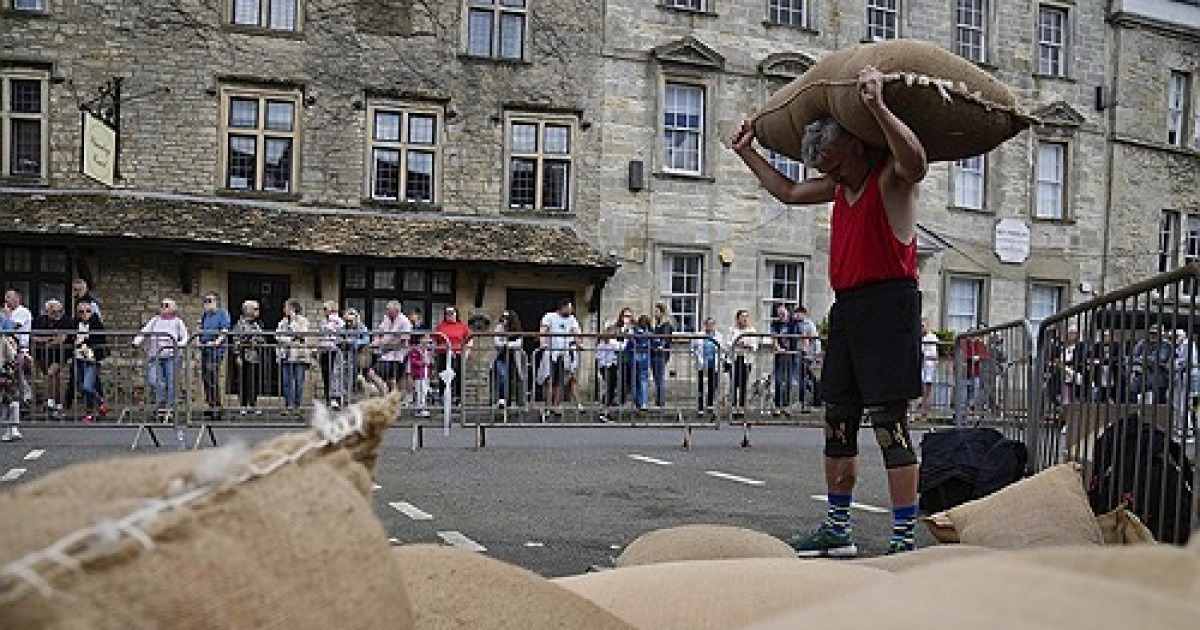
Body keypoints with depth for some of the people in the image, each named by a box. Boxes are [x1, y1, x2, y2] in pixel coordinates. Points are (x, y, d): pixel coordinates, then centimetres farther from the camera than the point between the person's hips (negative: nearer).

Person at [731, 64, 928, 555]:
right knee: (838, 423, 12)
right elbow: (789, 192, 33)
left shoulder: (891, 174, -6)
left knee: (889, 424, -10)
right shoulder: (841, 185, 18)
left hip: (888, 303, -9)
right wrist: (748, 153, 33)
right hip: (846, 307, 9)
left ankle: (904, 540, -4)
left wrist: (878, 108, -39)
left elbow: (916, 163, -31)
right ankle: (837, 531, 22)